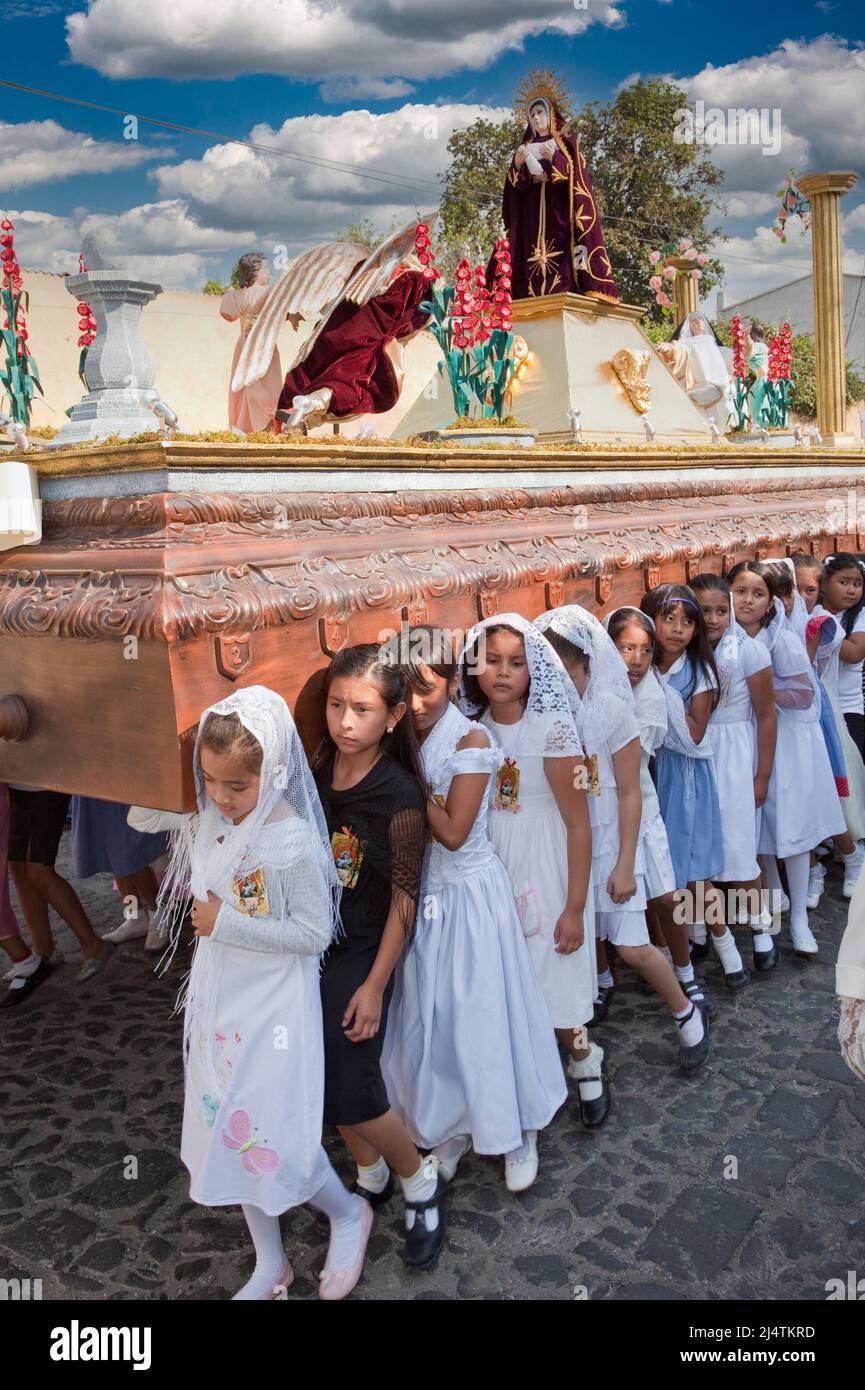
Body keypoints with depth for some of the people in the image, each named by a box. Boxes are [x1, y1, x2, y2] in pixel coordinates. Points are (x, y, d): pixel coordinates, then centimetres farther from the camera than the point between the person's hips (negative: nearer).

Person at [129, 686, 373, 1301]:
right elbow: (140, 817, 12)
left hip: (275, 1009, -7)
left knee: (273, 1138, -1)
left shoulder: (294, 841, -24)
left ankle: (349, 1213, 33)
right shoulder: (206, 817, -4)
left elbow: (315, 932, -20)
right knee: (231, 1130, 18)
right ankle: (271, 1264, 40)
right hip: (219, 1000, 7)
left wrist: (226, 924, -21)